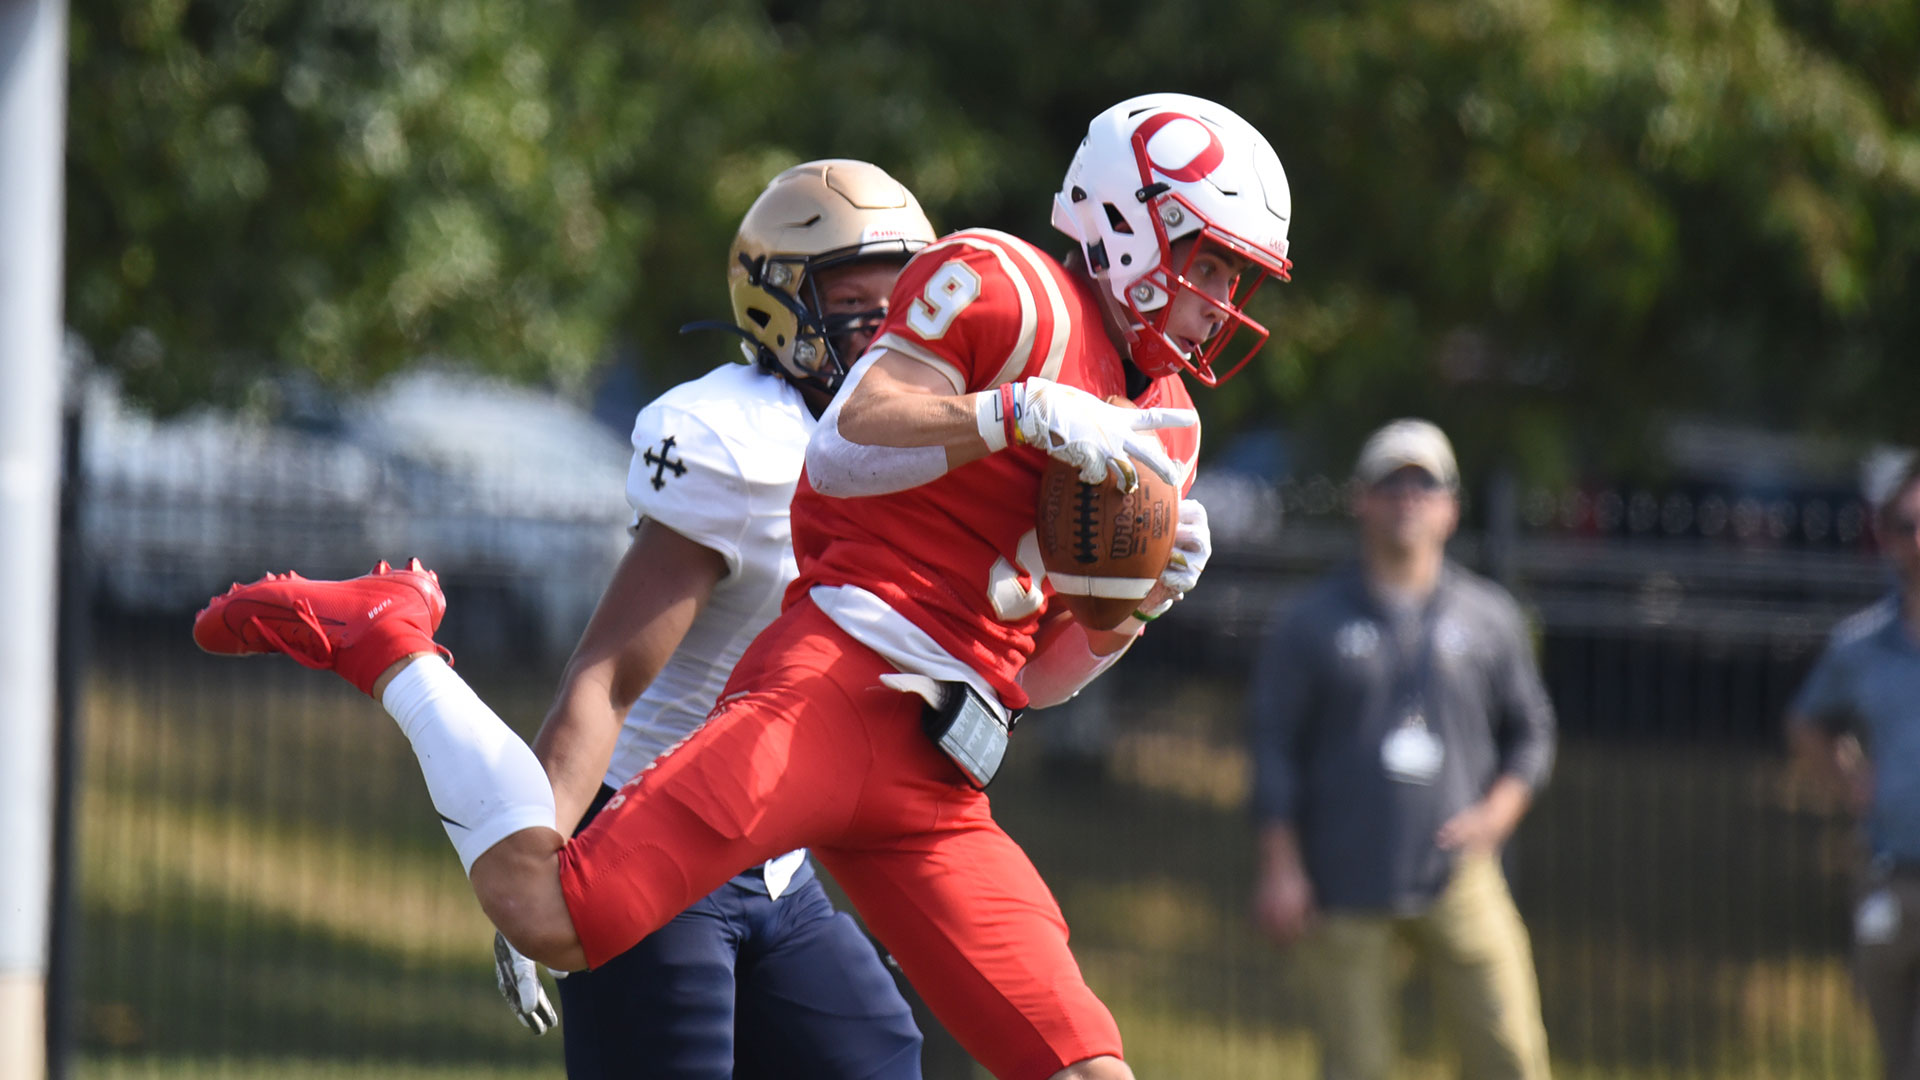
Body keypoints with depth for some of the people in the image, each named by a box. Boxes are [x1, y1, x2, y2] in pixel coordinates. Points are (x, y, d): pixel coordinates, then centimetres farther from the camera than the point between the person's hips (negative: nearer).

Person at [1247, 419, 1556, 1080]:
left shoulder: (1490, 616, 12)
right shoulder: (1309, 622, 6)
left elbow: (1530, 730, 16)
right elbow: (1274, 747, 4)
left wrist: (1497, 813, -3)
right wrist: (1280, 870, -4)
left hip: (1459, 882, 1)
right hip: (1343, 890, -1)